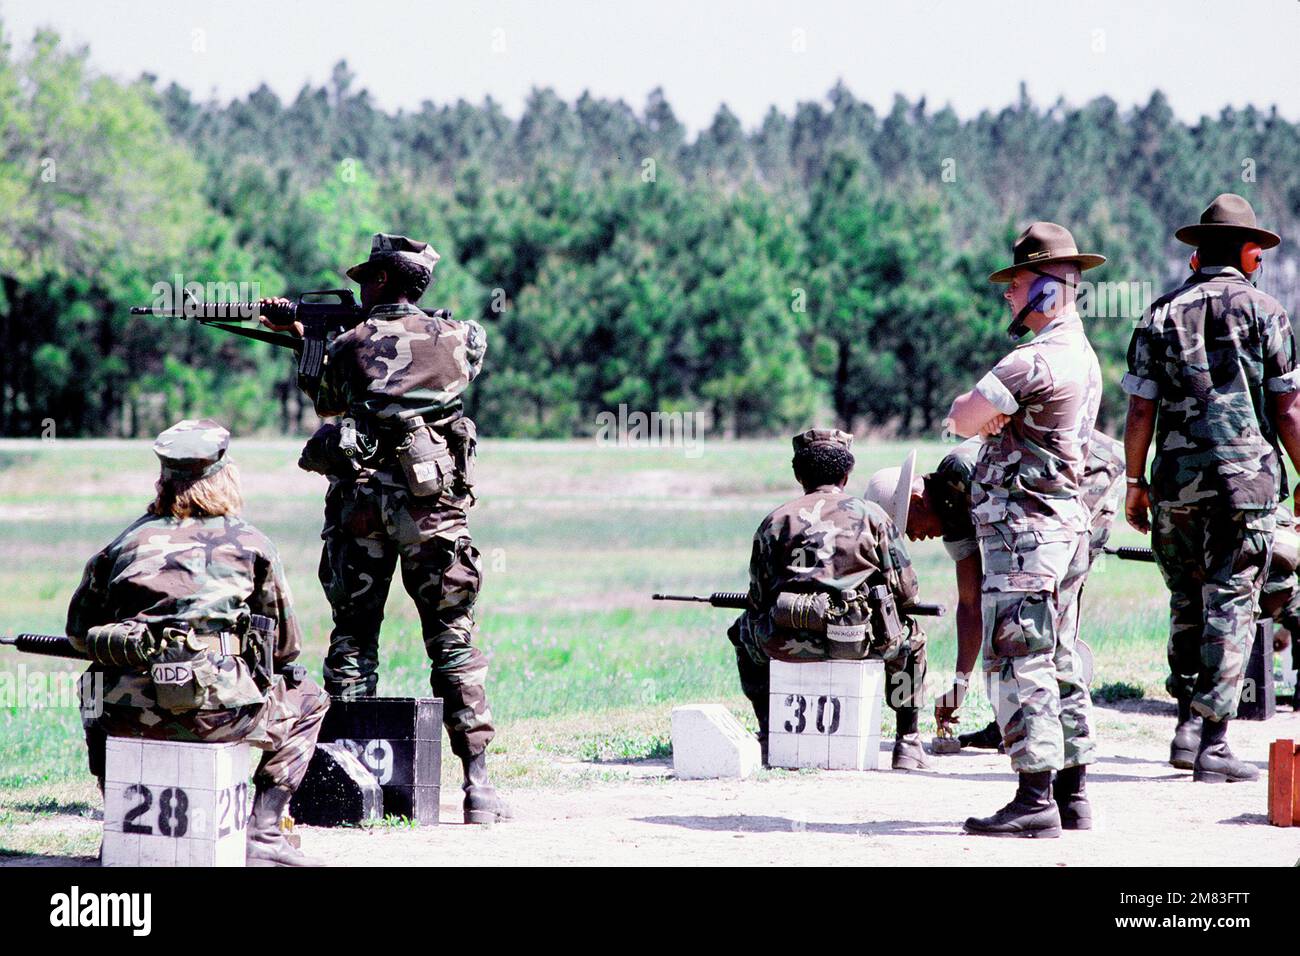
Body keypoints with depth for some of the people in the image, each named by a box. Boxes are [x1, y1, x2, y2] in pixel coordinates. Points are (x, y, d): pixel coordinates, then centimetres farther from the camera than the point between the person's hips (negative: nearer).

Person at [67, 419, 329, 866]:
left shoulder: (129, 540, 15)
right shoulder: (249, 543, 9)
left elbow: (78, 633, 21)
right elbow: (286, 645, 16)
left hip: (130, 713, 3)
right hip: (215, 711, -3)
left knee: (97, 707, 38)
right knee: (307, 702, 22)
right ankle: (262, 834, 12)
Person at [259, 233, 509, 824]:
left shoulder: (348, 344, 2)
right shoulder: (460, 338, 5)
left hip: (360, 504, 0)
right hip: (433, 507, 0)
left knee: (353, 638, 9)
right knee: (453, 641, 3)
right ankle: (478, 784, -3)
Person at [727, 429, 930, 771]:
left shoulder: (775, 520, 13)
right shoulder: (871, 515, 12)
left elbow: (758, 597, 12)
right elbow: (905, 591, 9)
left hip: (787, 642, 0)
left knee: (744, 630, 34)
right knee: (911, 638, 32)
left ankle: (770, 740, 29)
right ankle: (907, 745, 24)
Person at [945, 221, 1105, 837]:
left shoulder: (1039, 359, -17)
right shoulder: (1083, 356, 17)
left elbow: (963, 419, -16)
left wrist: (970, 411, 3)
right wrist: (990, 413, 4)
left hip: (1023, 526, -10)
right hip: (1067, 524, 10)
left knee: (1020, 662, -9)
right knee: (1059, 664, 12)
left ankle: (1035, 798, -12)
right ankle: (1072, 795, 15)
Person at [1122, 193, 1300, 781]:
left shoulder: (1162, 314, 7)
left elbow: (1140, 409, 3)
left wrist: (1135, 482, 11)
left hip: (1177, 479, 3)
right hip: (1247, 477, -3)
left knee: (1188, 603, 16)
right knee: (1231, 606, -1)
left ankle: (1189, 722, 11)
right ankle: (1211, 741, -6)